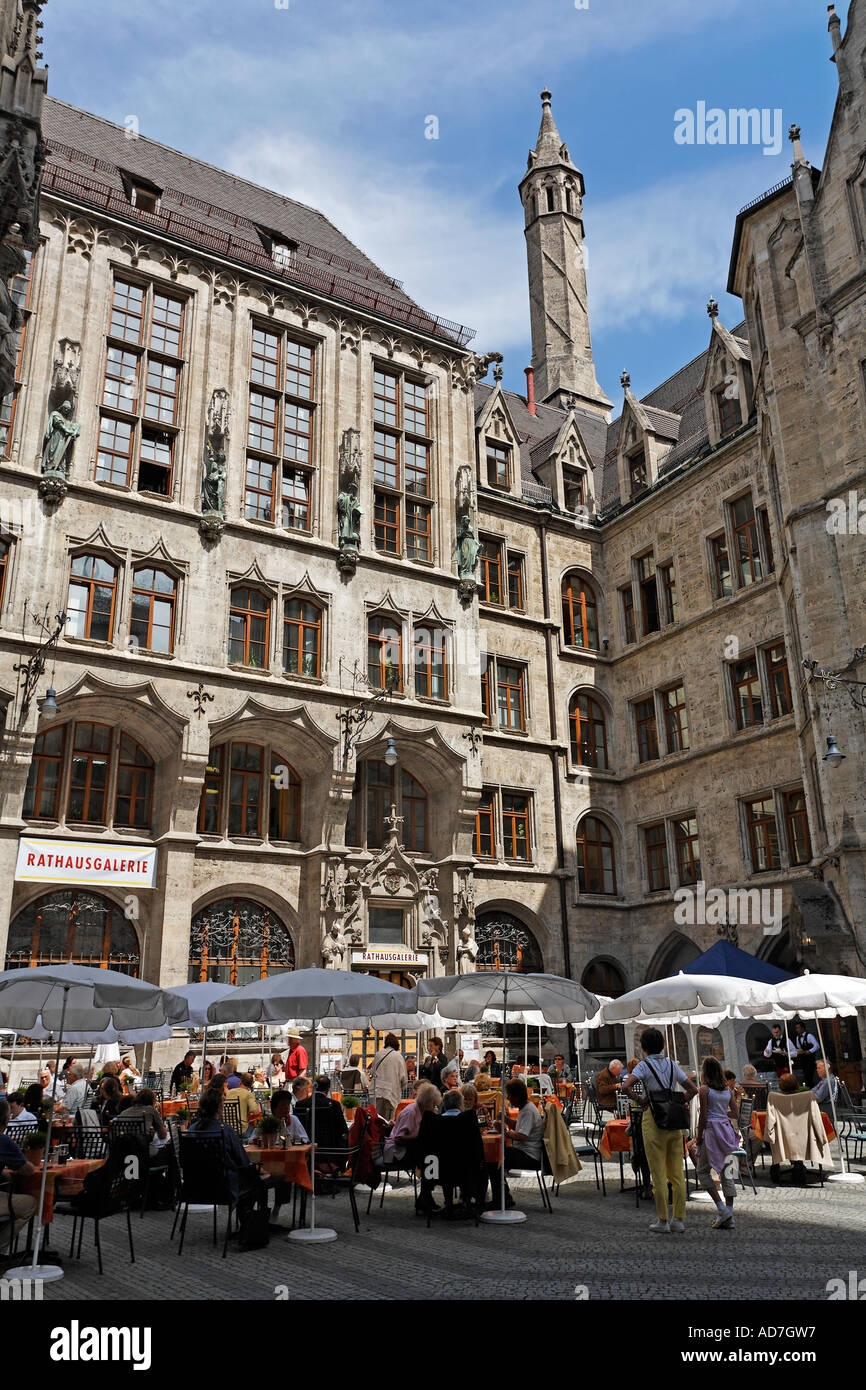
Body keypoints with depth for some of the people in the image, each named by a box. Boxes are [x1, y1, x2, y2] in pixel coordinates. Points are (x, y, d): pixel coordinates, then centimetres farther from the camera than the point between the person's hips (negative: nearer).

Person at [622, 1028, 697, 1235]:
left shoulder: (644, 1066, -7)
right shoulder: (672, 1065, 9)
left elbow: (626, 1087, -21)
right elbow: (692, 1089, 12)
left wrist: (640, 1101, -6)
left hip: (653, 1119, -5)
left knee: (658, 1173, 1)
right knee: (676, 1172, 10)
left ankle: (662, 1220, 5)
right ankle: (678, 1218, 14)